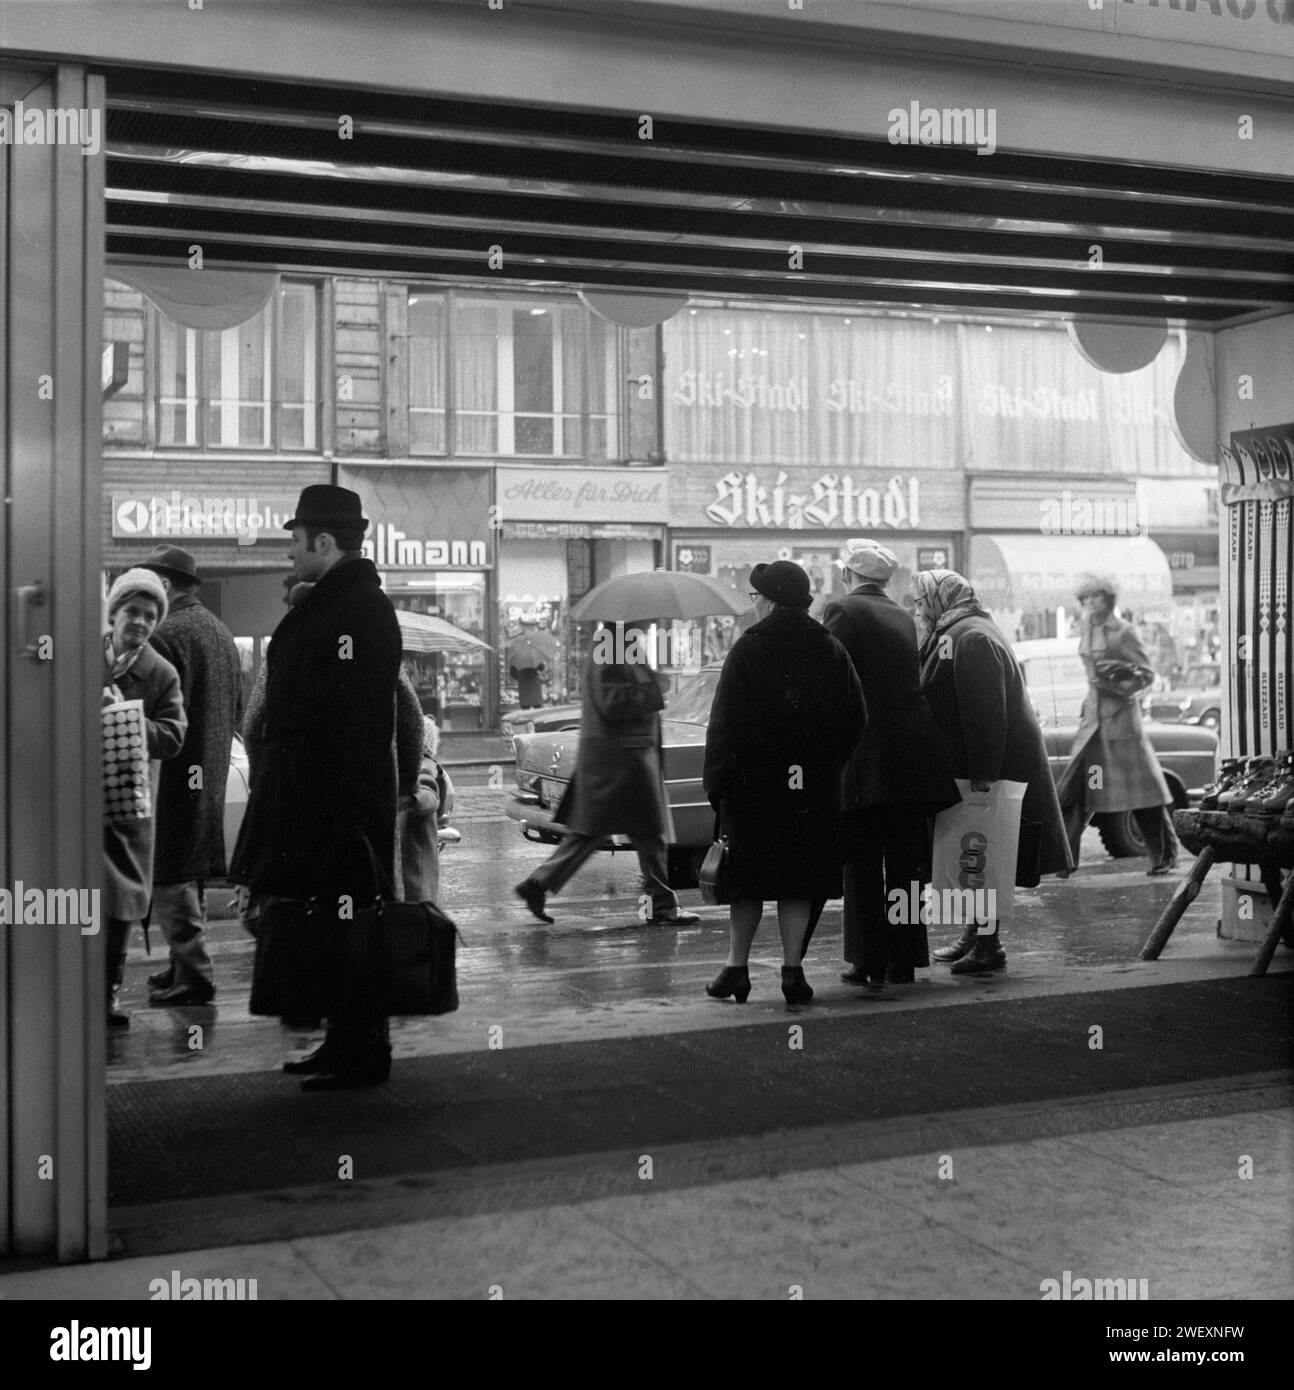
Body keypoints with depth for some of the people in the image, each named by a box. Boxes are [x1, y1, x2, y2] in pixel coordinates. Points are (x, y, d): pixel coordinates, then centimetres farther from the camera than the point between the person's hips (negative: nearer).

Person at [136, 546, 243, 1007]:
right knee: (192, 879, 17)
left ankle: (193, 977, -7)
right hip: (210, 776, 10)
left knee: (169, 882, -6)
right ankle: (186, 965, 25)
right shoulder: (221, 632, 15)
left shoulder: (166, 636, -15)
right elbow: (236, 710, 21)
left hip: (174, 777, -10)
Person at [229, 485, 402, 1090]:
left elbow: (357, 717, -22)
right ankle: (345, 1041, 24)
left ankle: (362, 1052, 6)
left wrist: (344, 808, -25)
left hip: (341, 797, -10)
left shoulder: (361, 609, -16)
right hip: (312, 793, 10)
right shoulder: (328, 603, 16)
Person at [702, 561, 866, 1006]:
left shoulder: (749, 647, -7)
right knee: (799, 879, 7)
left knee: (747, 876, 9)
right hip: (814, 789, 3)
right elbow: (856, 719, 6)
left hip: (754, 785, -2)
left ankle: (737, 966, 12)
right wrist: (828, 765, 14)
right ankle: (792, 970, 6)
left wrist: (715, 780, -5)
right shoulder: (830, 650, 5)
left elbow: (726, 721, -10)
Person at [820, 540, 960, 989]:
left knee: (863, 864, 2)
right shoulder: (904, 618, 13)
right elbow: (913, 680, 14)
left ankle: (869, 964, 3)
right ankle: (903, 962, 15)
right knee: (905, 863, 11)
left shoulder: (842, 611, -5)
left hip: (867, 756, -5)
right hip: (914, 750, 5)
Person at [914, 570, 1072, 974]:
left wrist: (983, 773, -26)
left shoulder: (970, 637, -16)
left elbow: (984, 710, -23)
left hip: (987, 769, -10)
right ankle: (977, 935, 23)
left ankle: (988, 945, -3)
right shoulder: (949, 636, 18)